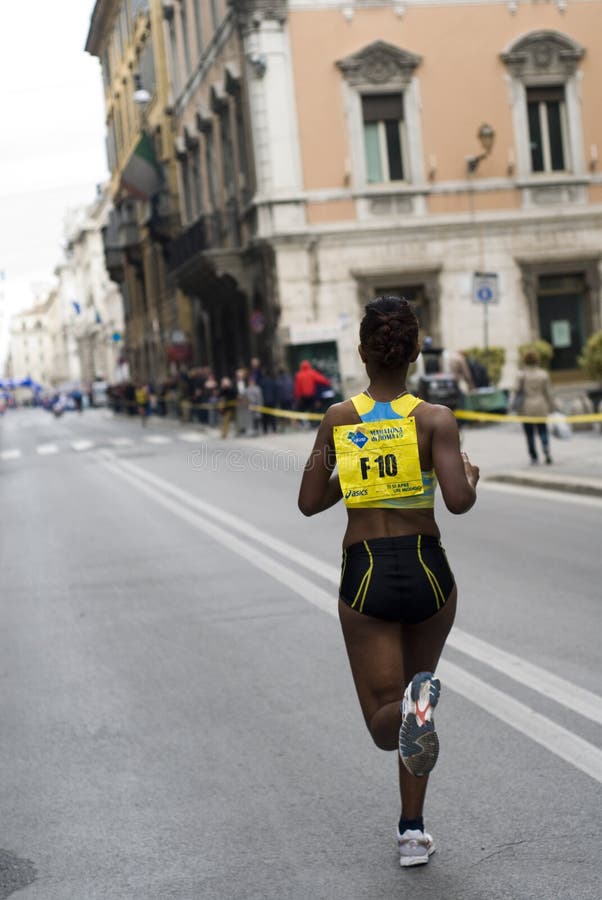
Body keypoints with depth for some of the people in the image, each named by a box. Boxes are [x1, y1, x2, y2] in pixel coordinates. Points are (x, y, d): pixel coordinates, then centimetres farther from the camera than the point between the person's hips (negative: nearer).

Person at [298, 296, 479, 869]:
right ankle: (412, 831, 22)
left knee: (385, 724, 5)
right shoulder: (435, 419, -7)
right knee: (415, 684, 23)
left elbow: (309, 503, 4)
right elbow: (458, 501, -18)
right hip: (427, 570, 0)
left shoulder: (338, 419, 0)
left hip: (365, 575, 0)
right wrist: (472, 475, 4)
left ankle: (415, 704, -32)